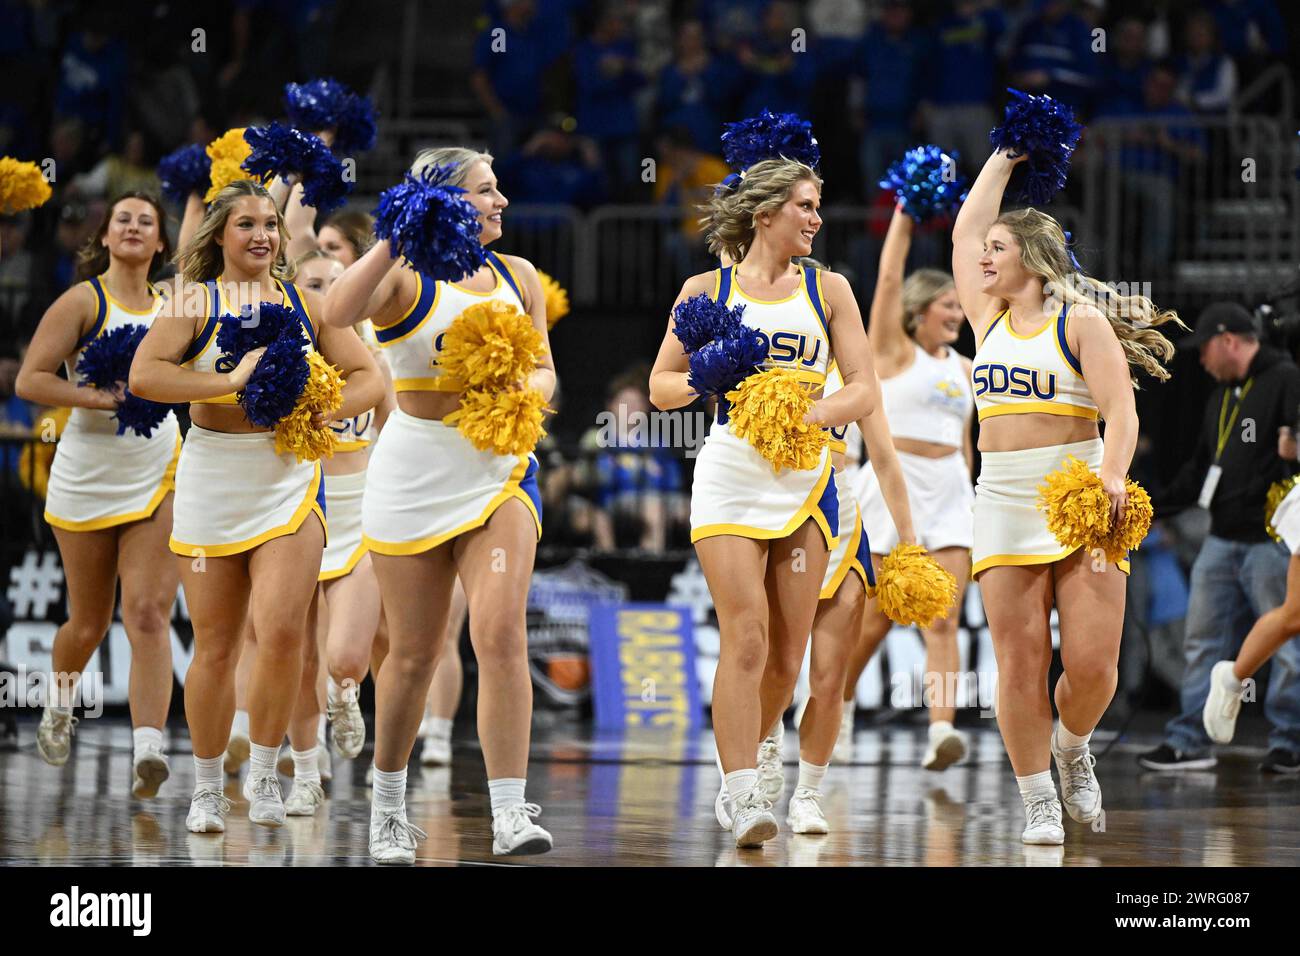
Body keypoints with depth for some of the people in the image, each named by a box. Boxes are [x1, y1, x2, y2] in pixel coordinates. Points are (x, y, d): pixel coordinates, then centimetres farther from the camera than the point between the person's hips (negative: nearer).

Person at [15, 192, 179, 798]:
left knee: (149, 616, -14)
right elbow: (30, 381, -14)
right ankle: (58, 709, 41)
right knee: (89, 623, 10)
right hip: (87, 482, -2)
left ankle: (148, 748, -25)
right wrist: (104, 399, -21)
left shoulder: (172, 309, 8)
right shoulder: (83, 301, -6)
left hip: (158, 482, 2)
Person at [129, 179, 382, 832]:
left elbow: (368, 379, 10)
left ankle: (263, 775, 3)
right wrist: (232, 381, -20)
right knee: (215, 649, 4)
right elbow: (143, 375, -15)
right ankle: (207, 788, 20)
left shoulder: (305, 304, 8)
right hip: (212, 481, -1)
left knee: (281, 632, -15)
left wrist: (321, 411, -9)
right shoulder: (195, 300, -1)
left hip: (289, 479, 1)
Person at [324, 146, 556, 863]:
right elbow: (340, 312, -25)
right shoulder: (407, 279, -5)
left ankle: (510, 815, -16)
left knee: (501, 635, -14)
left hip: (498, 474, 3)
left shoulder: (518, 277, 10)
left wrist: (517, 392, -8)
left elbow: (543, 371, 14)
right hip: (413, 479, -3)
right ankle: (388, 808, 24)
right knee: (413, 654, 4)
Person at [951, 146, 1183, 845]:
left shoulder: (1081, 321, 0)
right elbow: (965, 230, 21)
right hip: (1003, 501, 4)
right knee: (1020, 665, -3)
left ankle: (1073, 748, 21)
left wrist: (1112, 474, -27)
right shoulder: (989, 318, 15)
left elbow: (1120, 409, -10)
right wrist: (1004, 159, 27)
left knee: (1092, 665, -8)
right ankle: (1038, 802, 5)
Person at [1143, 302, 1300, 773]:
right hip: (1222, 541, 9)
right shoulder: (1221, 398, 20)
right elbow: (1199, 472, 25)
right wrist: (1147, 505, 19)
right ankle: (1189, 741, 11)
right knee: (1202, 642, 8)